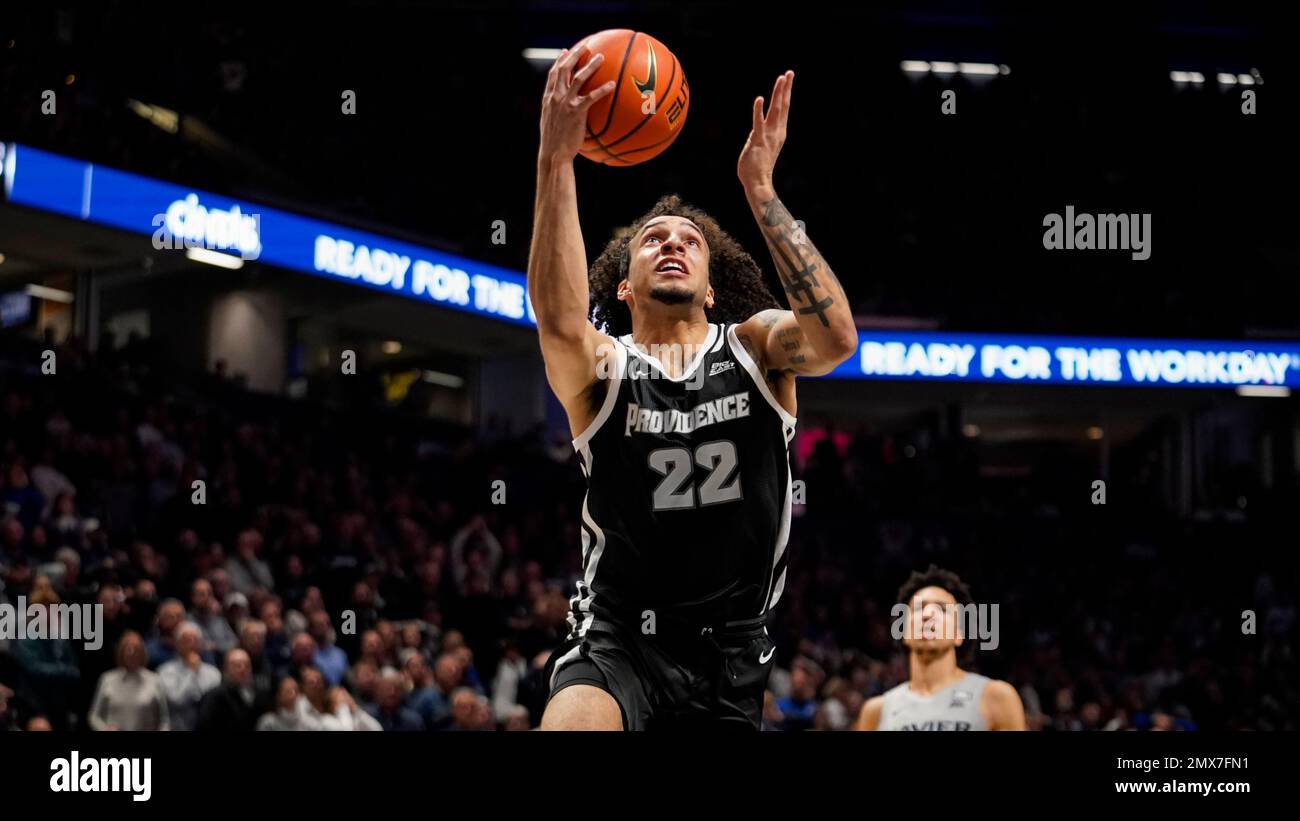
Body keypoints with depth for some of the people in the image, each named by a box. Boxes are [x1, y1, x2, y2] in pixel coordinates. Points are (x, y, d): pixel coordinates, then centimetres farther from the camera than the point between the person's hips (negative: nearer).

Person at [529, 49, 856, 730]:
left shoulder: (755, 346, 2)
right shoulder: (602, 366, -2)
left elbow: (834, 337, -22)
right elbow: (559, 321, -28)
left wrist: (759, 189, -25)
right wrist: (555, 160, -38)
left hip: (730, 650, 3)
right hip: (618, 640, -2)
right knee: (570, 726, -31)